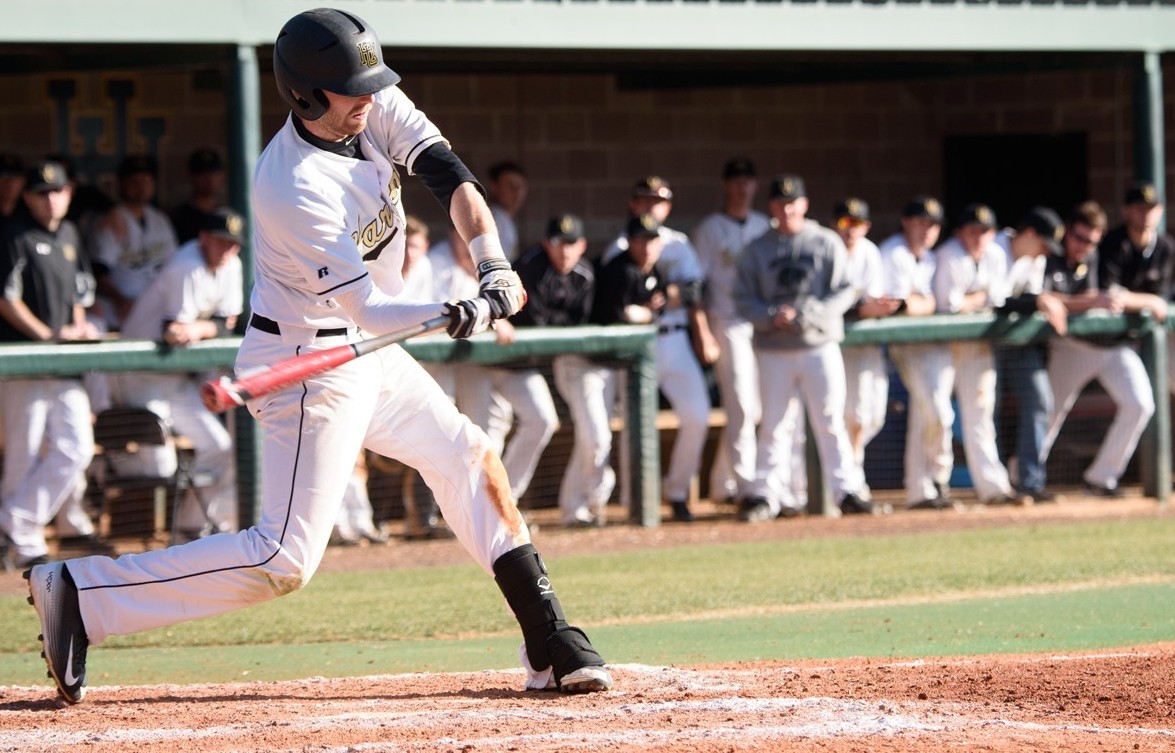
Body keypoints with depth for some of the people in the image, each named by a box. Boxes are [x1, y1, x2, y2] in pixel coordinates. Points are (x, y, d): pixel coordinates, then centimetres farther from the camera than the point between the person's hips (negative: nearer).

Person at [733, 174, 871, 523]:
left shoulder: (827, 243, 5)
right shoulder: (757, 249, 9)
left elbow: (844, 292, 0)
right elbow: (744, 298, 5)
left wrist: (809, 314, -15)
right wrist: (771, 316, -14)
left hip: (820, 346, -1)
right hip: (773, 350, 1)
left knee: (830, 421, -3)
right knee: (774, 425, 2)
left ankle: (847, 491, 1)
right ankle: (765, 496, 7)